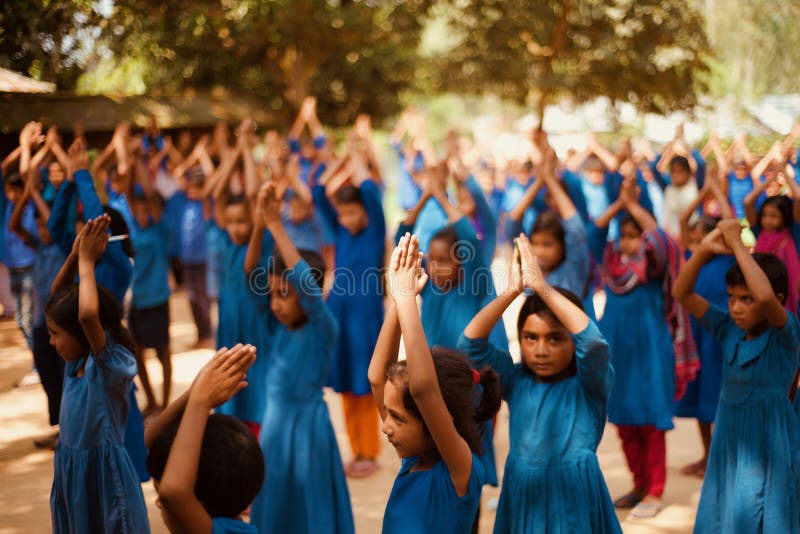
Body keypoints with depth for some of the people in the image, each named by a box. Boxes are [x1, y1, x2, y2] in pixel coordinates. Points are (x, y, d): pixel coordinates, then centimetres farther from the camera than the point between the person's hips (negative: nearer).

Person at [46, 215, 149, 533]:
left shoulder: (111, 364, -21)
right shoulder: (77, 361, 1)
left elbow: (87, 315, -40)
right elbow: (57, 295, 8)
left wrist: (87, 261, -26)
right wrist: (75, 255, -8)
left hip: (102, 470, -8)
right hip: (71, 467, 8)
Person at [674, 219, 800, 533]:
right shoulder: (729, 329, 1)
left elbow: (765, 296, -36)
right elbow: (682, 293, -1)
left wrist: (737, 244, -28)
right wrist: (704, 250, -15)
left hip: (768, 446, -6)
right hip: (730, 440, 6)